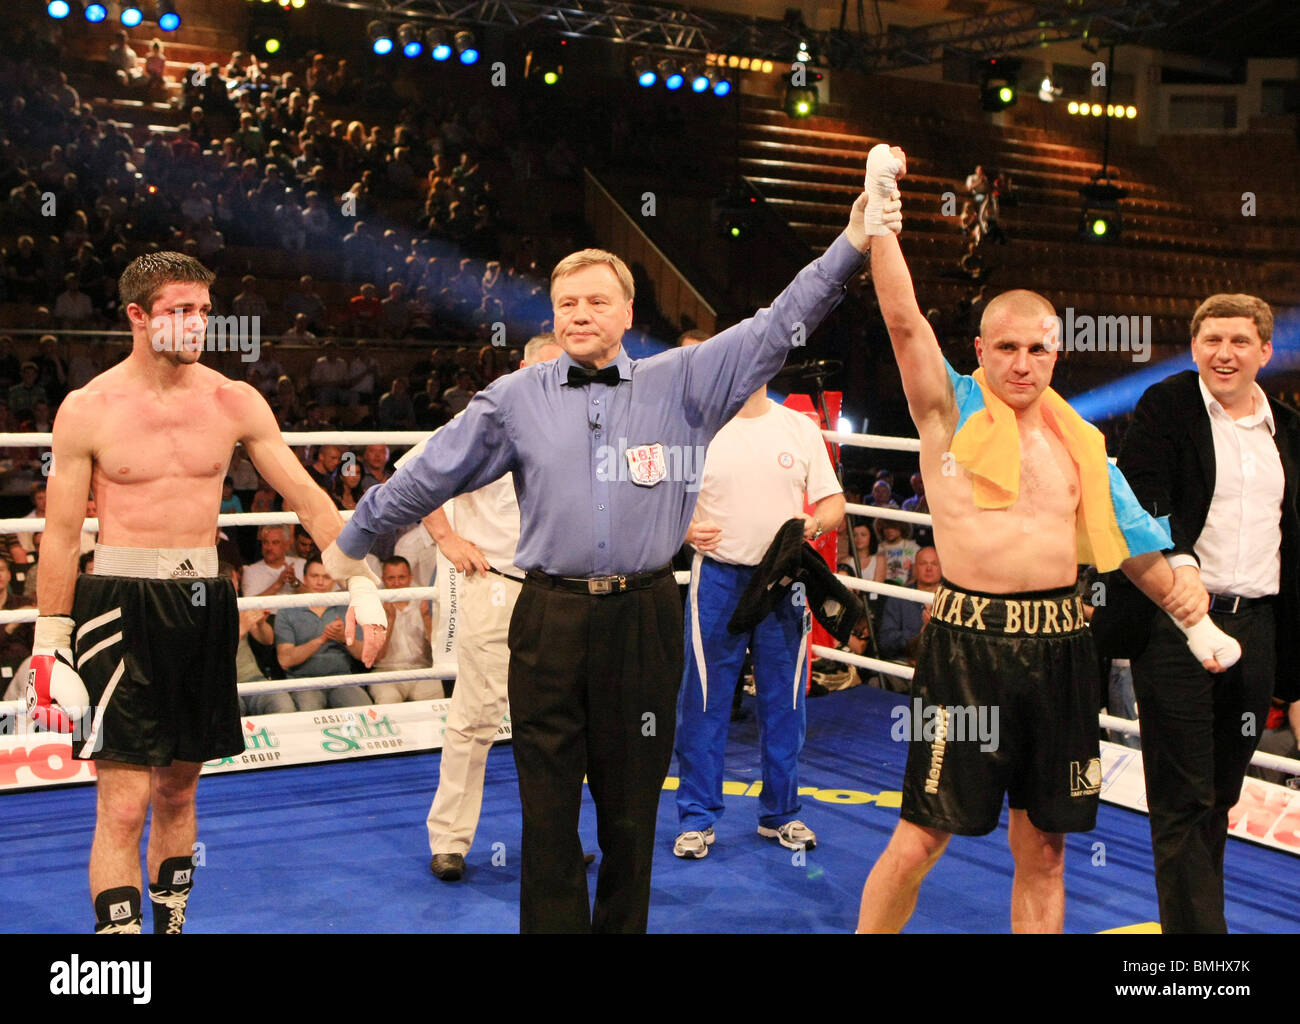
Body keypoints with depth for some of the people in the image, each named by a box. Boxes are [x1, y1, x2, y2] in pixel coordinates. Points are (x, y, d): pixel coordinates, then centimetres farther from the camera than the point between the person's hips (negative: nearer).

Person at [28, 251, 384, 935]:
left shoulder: (235, 403, 4)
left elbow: (307, 497, 6)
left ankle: (171, 924, 28)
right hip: (120, 604, -3)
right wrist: (49, 647, -3)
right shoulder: (88, 410, -3)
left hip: (203, 603, 4)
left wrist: (361, 581, -4)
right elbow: (60, 535, -1)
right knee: (123, 806, -8)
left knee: (178, 789, 14)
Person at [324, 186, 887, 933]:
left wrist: (853, 243, -3)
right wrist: (352, 540, 22)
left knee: (632, 808, 11)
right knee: (548, 808, 5)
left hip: (644, 618, 0)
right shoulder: (516, 399, 7)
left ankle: (623, 924, 26)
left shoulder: (680, 383, 6)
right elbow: (428, 477, 14)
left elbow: (774, 330, 4)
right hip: (550, 617, 0)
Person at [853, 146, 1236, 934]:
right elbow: (904, 317, -10)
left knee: (1043, 848, 11)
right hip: (969, 643, -4)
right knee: (920, 841, -3)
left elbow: (1131, 540, 19)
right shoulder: (951, 411, 1)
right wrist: (879, 213, -16)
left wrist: (1194, 619, 18)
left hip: (1060, 646, 4)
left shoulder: (1080, 442, 13)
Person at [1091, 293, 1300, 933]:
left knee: (1219, 796, 13)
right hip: (1175, 622, -5)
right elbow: (1141, 501, -15)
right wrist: (1179, 563, -33)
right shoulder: (1165, 407, -2)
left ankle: (1196, 912, 25)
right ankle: (1196, 927, 1)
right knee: (1183, 802, -2)